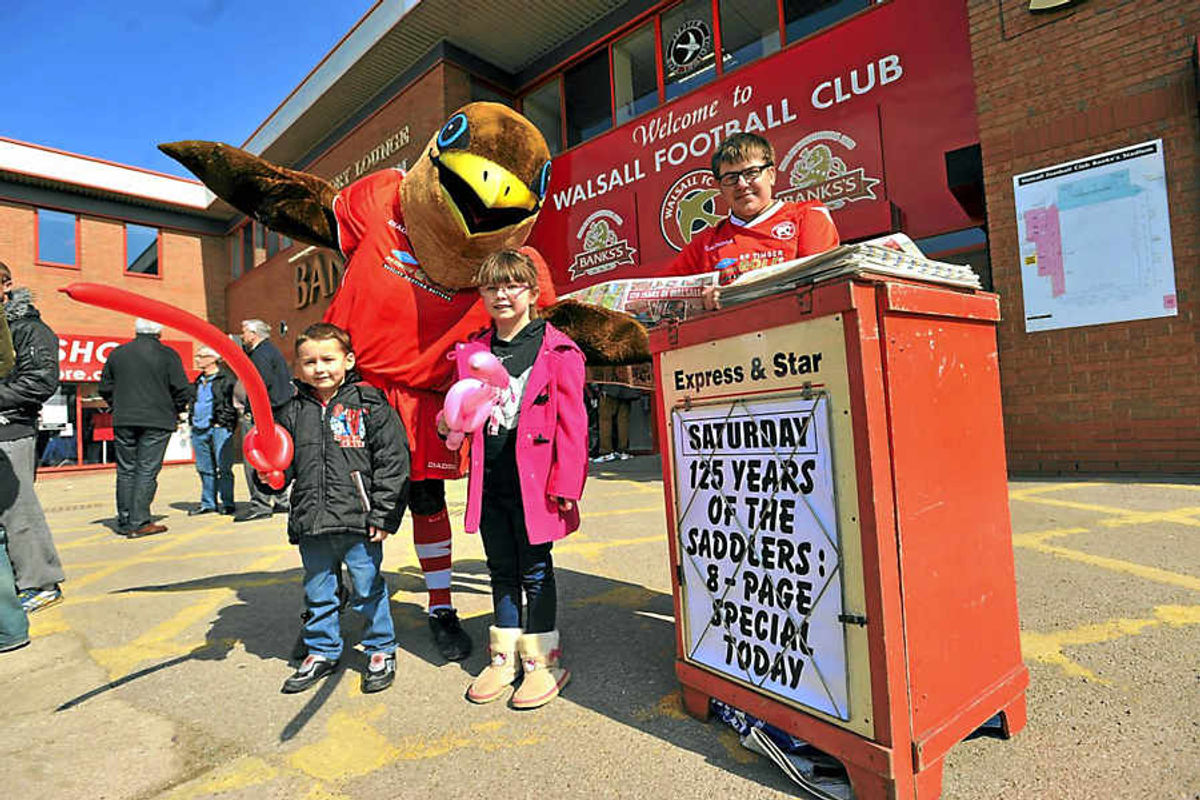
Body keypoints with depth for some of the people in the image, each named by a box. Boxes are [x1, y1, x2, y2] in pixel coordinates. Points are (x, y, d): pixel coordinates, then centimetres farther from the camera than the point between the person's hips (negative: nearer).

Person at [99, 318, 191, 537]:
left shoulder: (117, 353, 9)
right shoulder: (167, 354, -4)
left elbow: (105, 388, 14)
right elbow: (182, 390, -7)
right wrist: (176, 412, 9)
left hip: (123, 421, 4)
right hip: (157, 421, -4)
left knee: (125, 470, 11)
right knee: (147, 471, -2)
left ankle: (124, 522, 16)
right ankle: (139, 523, -4)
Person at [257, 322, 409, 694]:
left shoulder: (370, 404, -7)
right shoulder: (293, 412, 6)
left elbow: (393, 461, -9)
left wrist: (383, 515, -11)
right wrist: (268, 475, -9)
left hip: (359, 522, -4)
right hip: (311, 524, 4)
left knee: (368, 588, 8)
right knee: (318, 593, 19)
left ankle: (381, 650, 28)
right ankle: (321, 652, 39)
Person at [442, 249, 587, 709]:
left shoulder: (556, 351, -6)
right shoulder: (472, 353, 9)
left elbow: (572, 421, -9)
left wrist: (566, 483, -12)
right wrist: (450, 424, -6)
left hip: (534, 481, -5)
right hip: (490, 481, 5)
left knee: (535, 570, 7)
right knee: (502, 571, 17)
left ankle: (543, 661, 24)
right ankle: (504, 658, 33)